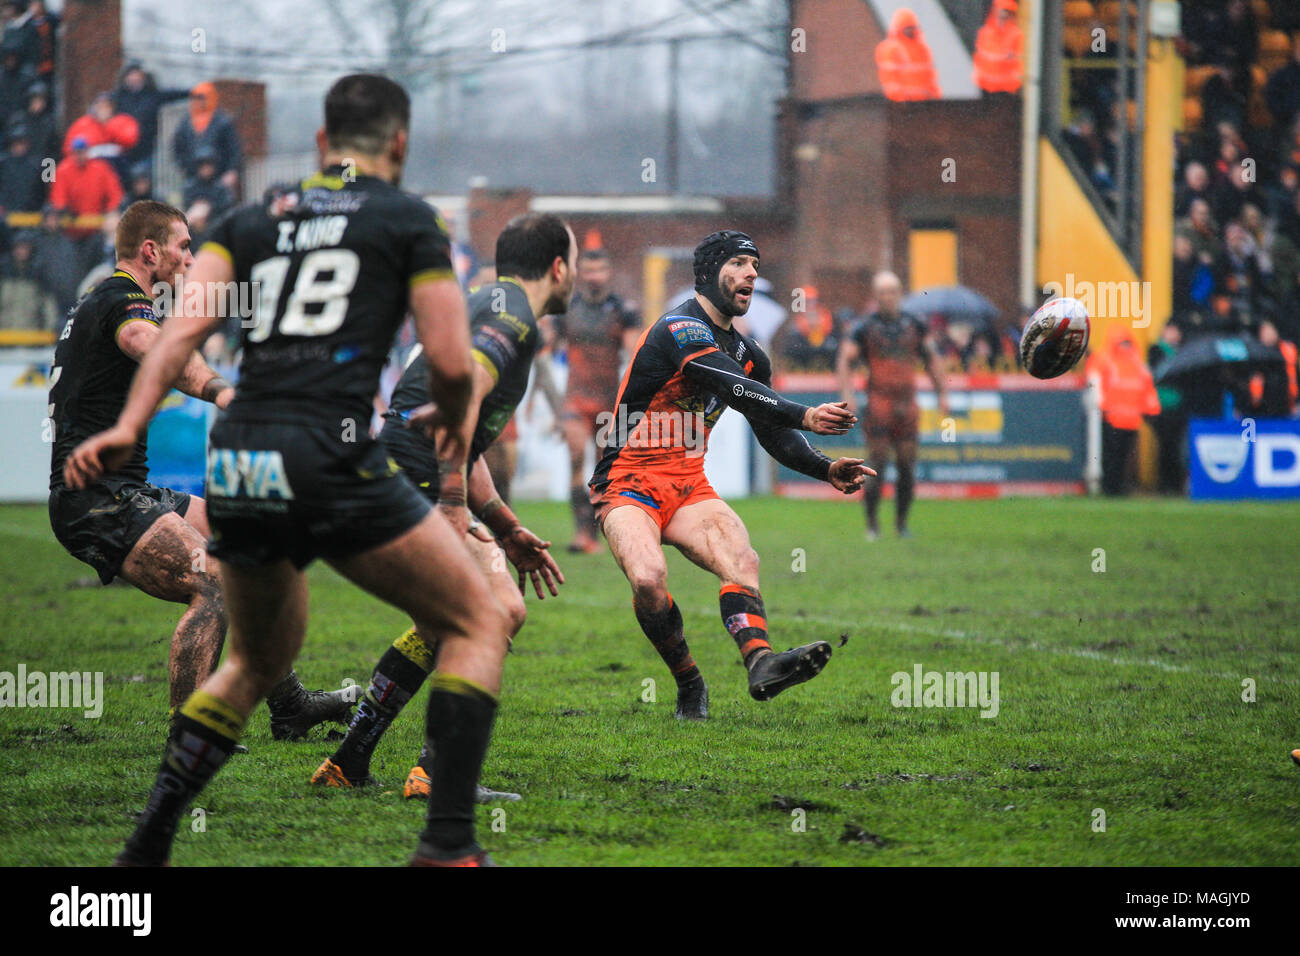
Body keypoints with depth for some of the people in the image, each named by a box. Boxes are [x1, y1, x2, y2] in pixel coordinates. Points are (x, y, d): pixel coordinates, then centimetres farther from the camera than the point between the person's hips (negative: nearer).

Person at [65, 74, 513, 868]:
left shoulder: (252, 222, 20)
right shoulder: (410, 220, 8)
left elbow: (184, 329, 5)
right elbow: (451, 362, 3)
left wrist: (129, 428, -4)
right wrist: (456, 434, 22)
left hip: (235, 467, 6)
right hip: (330, 459, -6)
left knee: (258, 660, 28)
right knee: (479, 623, 8)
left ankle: (149, 839, 19)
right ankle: (448, 844, -6)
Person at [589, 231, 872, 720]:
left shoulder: (746, 352, 14)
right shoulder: (681, 330, -14)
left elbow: (775, 436, 19)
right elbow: (738, 392, -28)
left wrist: (826, 469, 2)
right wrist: (805, 416, -39)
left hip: (689, 488, 7)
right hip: (627, 486, -7)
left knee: (741, 559, -24)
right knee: (648, 580, -32)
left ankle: (760, 661, -47)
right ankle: (688, 684, -11)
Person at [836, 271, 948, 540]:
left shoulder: (913, 325, 11)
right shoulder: (866, 328, -1)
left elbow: (930, 359, 21)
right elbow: (844, 361, -3)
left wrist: (941, 394, 17)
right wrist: (847, 395, -17)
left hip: (907, 404, 4)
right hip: (879, 404, -4)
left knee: (907, 467, 2)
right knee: (877, 465, -8)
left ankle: (902, 522, 13)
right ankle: (872, 524, 1)